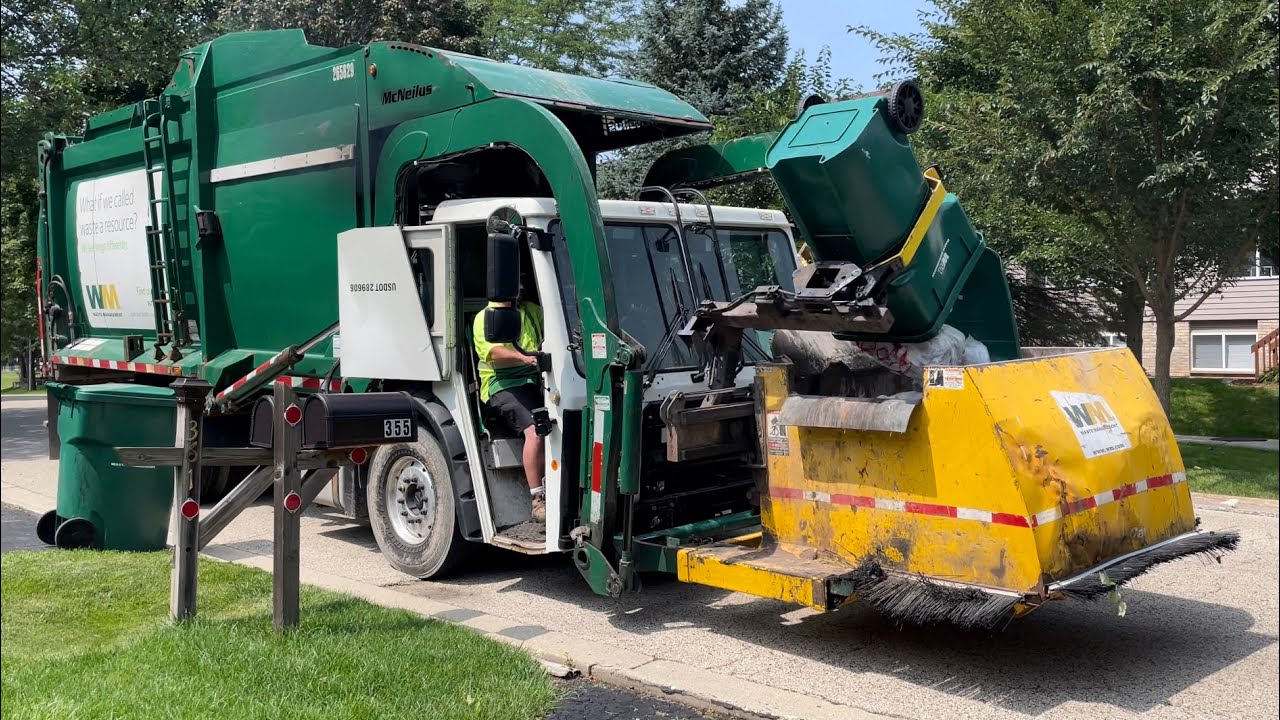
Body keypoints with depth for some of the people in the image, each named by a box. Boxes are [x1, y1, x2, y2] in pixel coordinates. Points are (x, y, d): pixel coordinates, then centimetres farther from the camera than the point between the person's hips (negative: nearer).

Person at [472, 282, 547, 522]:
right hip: (504, 384, -5)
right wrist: (524, 358, -31)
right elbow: (495, 353, -12)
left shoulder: (532, 310, 25)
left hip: (537, 380, 6)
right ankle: (538, 500, -26)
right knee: (536, 429, -28)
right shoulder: (485, 318, 5)